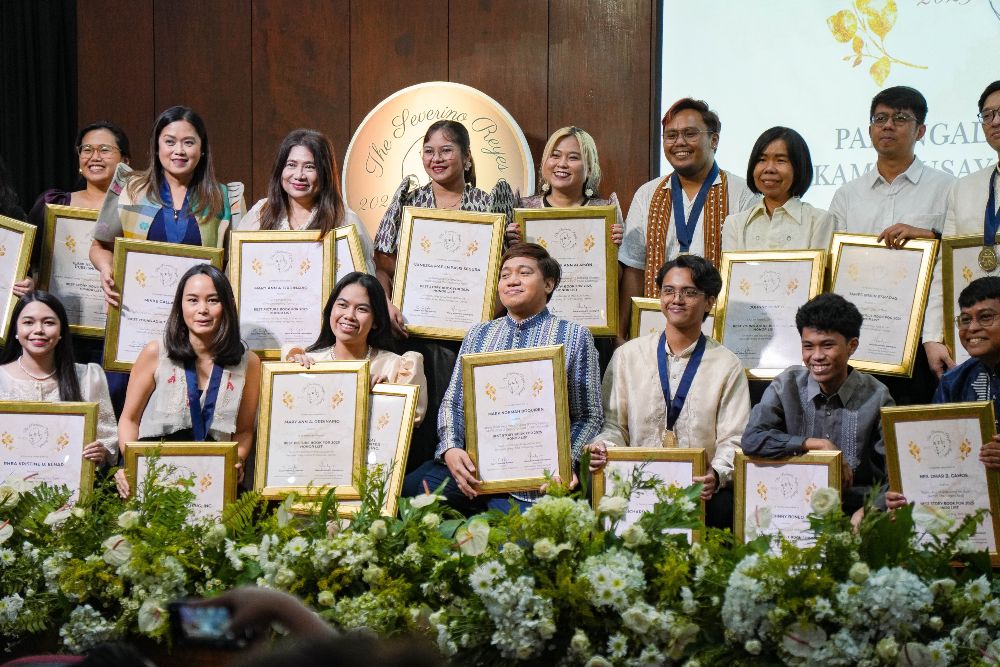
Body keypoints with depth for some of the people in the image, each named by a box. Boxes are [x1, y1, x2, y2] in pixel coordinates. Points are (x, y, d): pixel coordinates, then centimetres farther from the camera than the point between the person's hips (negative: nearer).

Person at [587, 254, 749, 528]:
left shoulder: (728, 367, 7)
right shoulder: (627, 356, 12)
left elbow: (734, 441, 1)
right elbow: (614, 425, 12)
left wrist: (717, 475, -21)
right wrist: (603, 447, -12)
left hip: (700, 486, -1)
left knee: (723, 504, -35)